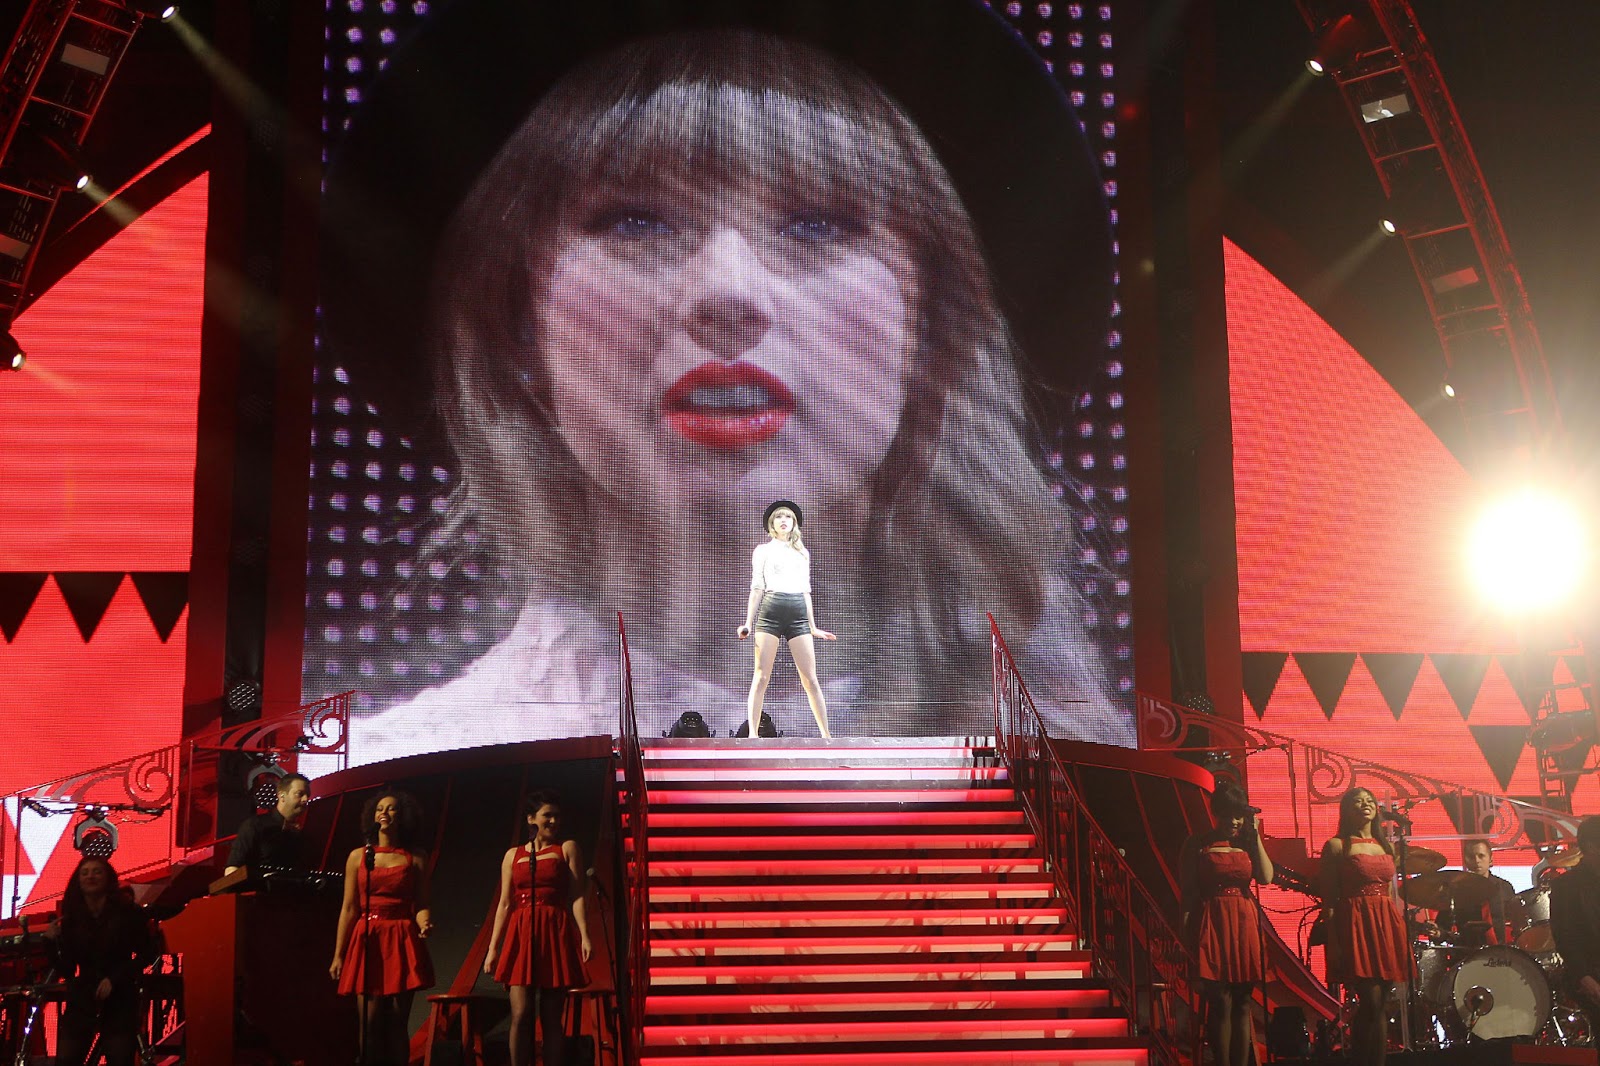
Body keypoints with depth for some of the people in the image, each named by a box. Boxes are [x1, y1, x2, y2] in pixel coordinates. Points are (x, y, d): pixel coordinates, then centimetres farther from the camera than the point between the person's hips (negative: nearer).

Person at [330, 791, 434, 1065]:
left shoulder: (415, 860, 8)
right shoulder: (358, 856, 10)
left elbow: (421, 905, 5)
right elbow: (349, 909, 8)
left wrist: (425, 923, -18)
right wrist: (338, 955, 5)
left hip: (402, 943, -1)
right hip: (366, 942, 1)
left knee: (397, 1023, 0)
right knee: (370, 1024, -4)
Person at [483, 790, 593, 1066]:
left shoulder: (568, 849, 9)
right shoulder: (513, 855, 15)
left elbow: (577, 897, 1)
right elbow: (504, 904, 13)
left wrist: (585, 935, -12)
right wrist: (493, 947, 6)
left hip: (556, 933, -1)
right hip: (521, 935, 1)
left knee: (551, 1018, 0)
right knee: (520, 1015, -10)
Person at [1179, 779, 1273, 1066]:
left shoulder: (1248, 842, 12)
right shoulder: (1198, 845, 1)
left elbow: (1265, 877, -4)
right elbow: (1188, 892, -3)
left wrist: (1255, 836, 0)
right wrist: (1187, 932, -11)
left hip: (1245, 924, 4)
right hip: (1212, 925, -4)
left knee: (1242, 1004, 7)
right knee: (1221, 1003, -6)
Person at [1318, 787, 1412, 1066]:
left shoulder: (1387, 847, 17)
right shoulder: (1337, 846, 0)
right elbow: (1329, 899, -4)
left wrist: (1401, 931, 12)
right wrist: (1333, 941, -12)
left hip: (1387, 926, 6)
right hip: (1355, 925, -6)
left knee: (1380, 1005, 4)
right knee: (1371, 1002, -13)